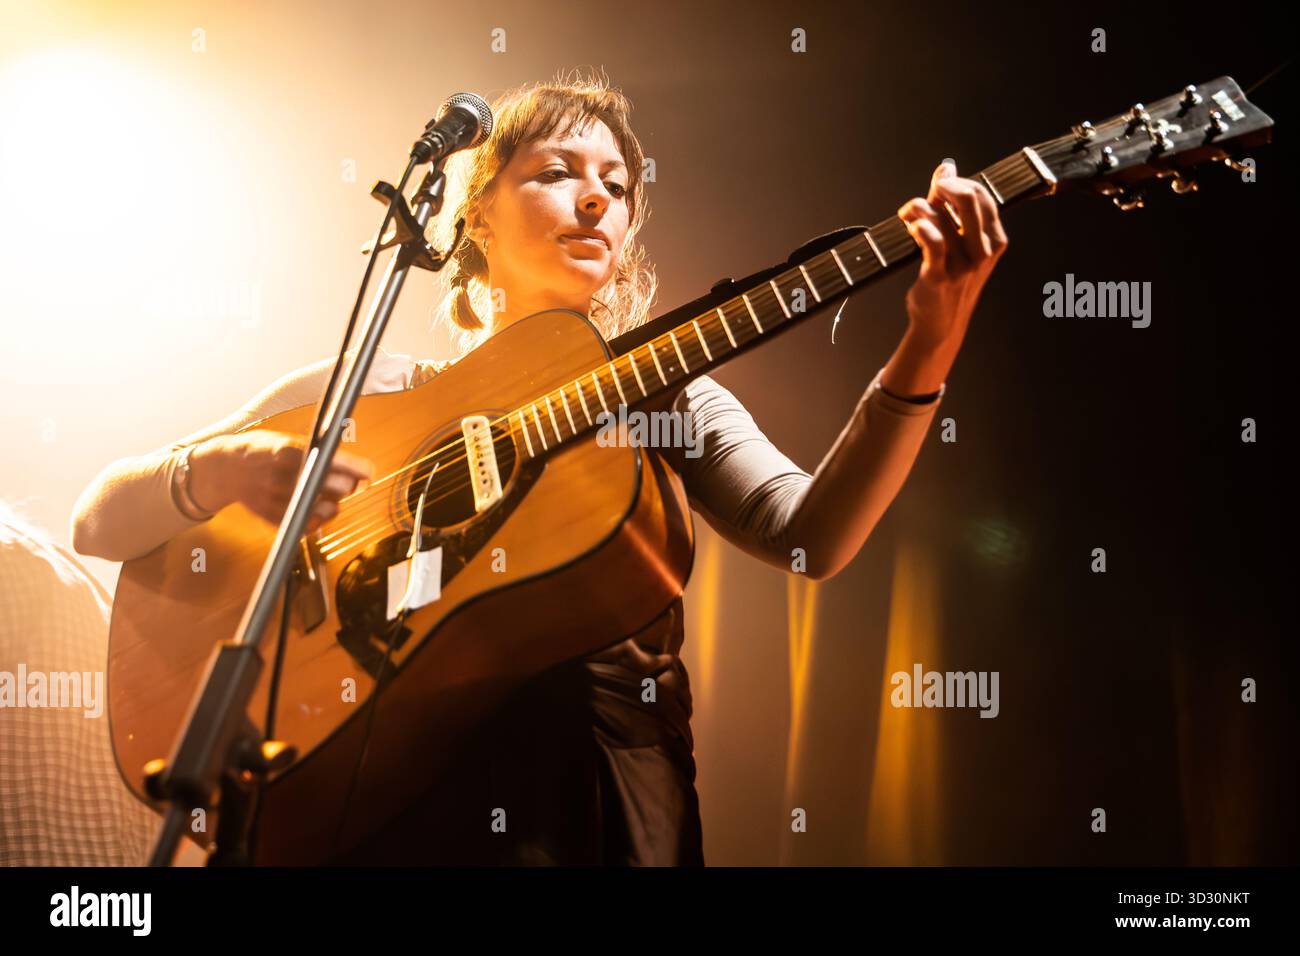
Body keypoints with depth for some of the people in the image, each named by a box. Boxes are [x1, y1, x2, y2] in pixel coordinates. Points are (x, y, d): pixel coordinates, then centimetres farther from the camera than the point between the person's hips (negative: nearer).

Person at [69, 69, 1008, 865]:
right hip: (398, 782, -2)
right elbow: (99, 520, 6)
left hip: (616, 795, 2)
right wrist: (224, 470, -15)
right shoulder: (370, 387, 9)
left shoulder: (670, 395, 14)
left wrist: (928, 348, -17)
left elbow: (810, 534, -5)